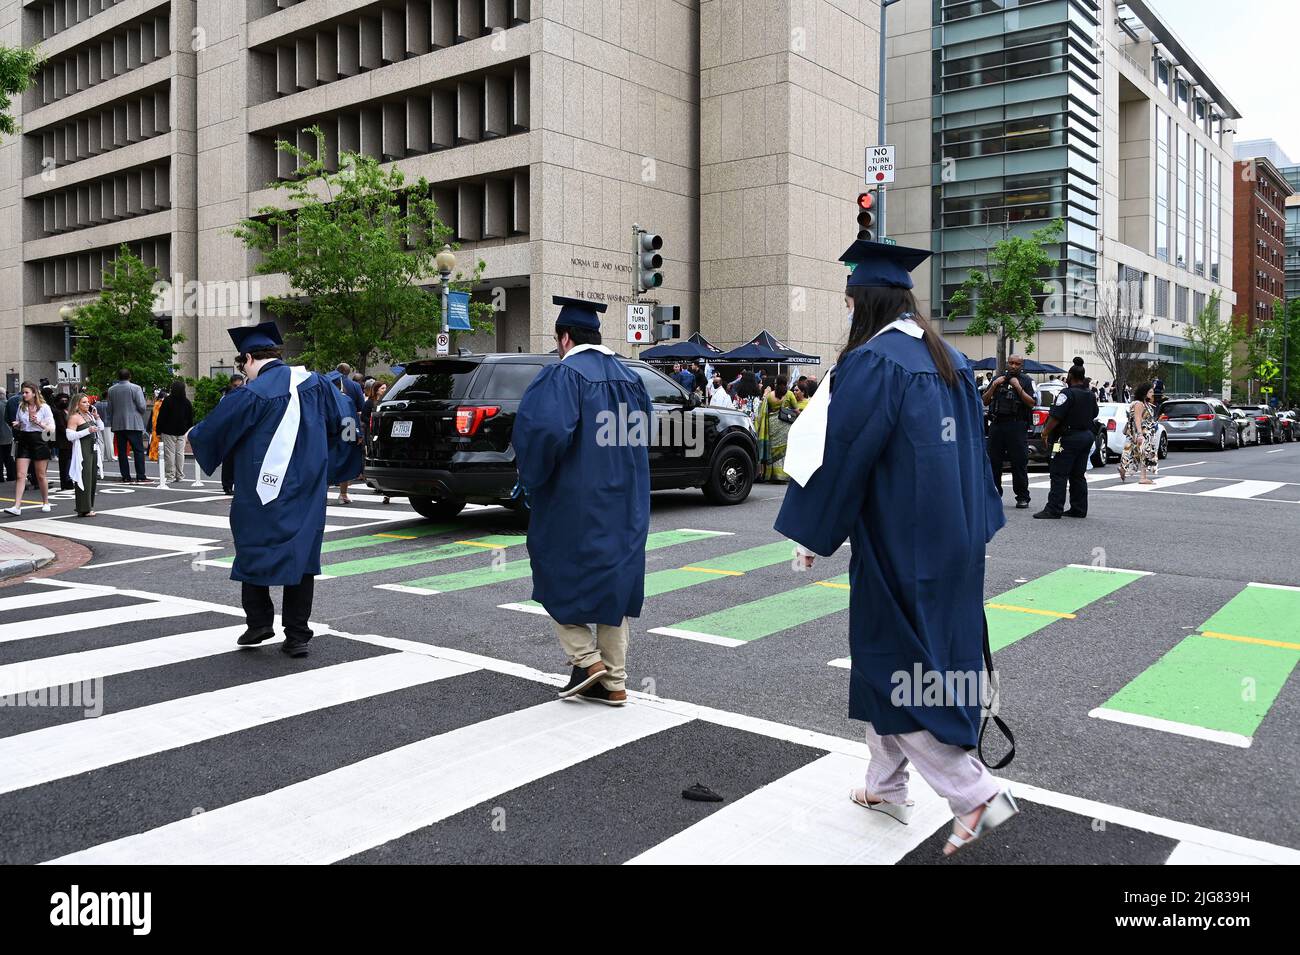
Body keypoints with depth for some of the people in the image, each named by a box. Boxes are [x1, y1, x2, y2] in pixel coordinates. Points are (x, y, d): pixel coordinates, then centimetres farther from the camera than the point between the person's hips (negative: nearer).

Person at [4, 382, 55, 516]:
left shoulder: (44, 407, -4)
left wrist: (38, 422, -20)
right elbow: (17, 424, 20)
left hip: (39, 441, -3)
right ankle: (17, 507, -10)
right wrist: (16, 425, -2)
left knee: (40, 476, 7)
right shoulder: (21, 406, 8)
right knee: (21, 475, -5)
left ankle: (46, 502, 24)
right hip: (23, 442, 3)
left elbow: (51, 428, -6)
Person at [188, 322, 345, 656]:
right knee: (302, 552, 8)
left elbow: (212, 430, -4)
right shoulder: (315, 382, 1)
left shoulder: (251, 394, -14)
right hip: (308, 490, 5)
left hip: (263, 491, -4)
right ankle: (298, 636, 9)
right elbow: (336, 428, 14)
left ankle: (259, 622, 16)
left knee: (254, 549, 14)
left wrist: (193, 437, 19)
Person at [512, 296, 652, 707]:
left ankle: (587, 661, 4)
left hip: (573, 500, -7)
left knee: (560, 577, 11)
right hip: (623, 503, 7)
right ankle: (614, 682, 15)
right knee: (612, 581, 11)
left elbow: (546, 430, -26)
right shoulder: (629, 377, 10)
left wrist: (531, 480, -11)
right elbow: (645, 432, 17)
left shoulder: (564, 373, -13)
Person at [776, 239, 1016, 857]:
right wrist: (972, 531, 21)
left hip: (897, 546, -8)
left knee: (893, 669, 3)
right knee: (929, 659, 16)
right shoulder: (950, 361, 9)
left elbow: (841, 458, -16)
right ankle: (886, 787, 29)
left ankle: (975, 794, 0)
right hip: (954, 543, 9)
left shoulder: (871, 363, -16)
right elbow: (974, 450, 14)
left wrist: (811, 535, -5)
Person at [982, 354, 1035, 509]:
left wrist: (1018, 387, -11)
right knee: (993, 461, 6)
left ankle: (1022, 497, 3)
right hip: (996, 425, 4)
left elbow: (1031, 403, -5)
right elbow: (985, 402, 11)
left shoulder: (1027, 381, 6)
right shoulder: (998, 378, 16)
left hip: (1017, 426, -3)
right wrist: (994, 386, -2)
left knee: (1019, 463, -3)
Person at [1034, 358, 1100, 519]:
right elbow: (1093, 415, 22)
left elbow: (1056, 416, -18)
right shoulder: (1090, 395, 13)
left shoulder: (1068, 393, -14)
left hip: (1070, 438, -8)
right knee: (1078, 475, 13)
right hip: (1087, 436, 8)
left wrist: (1045, 433, -12)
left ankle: (1054, 509, -10)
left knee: (1059, 474, -7)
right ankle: (1079, 509, 14)